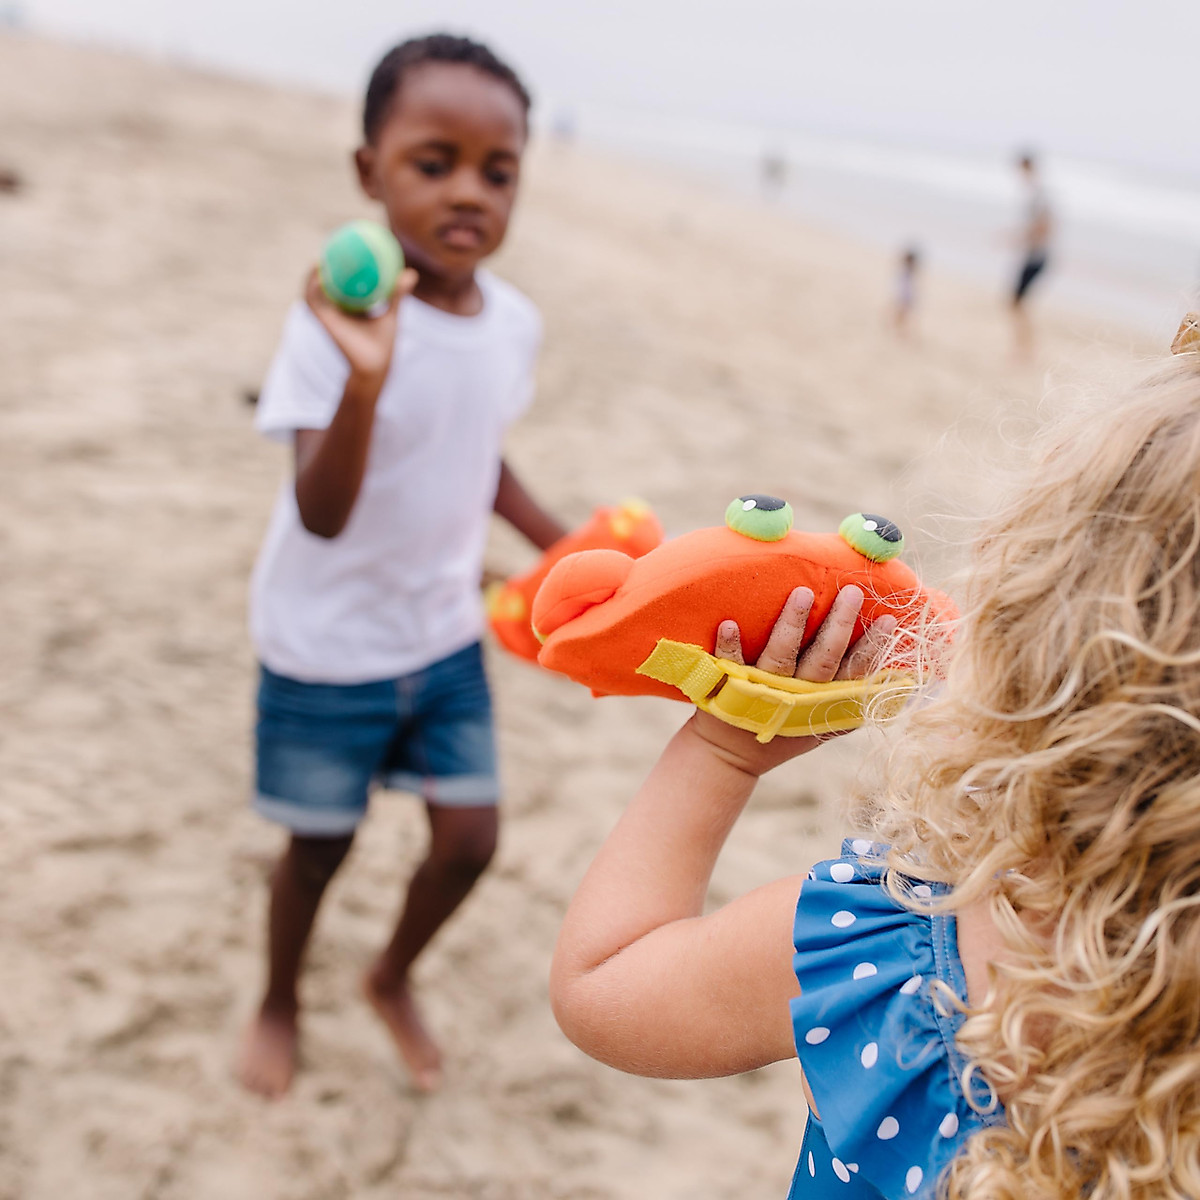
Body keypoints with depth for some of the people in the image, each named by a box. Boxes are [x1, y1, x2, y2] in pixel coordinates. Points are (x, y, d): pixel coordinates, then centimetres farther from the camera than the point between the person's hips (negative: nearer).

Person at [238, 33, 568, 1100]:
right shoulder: (339, 320, -25)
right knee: (320, 845, 12)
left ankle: (394, 978, 40)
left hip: (447, 638, 5)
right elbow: (321, 514, -33)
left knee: (470, 838, 9)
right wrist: (364, 380, -47)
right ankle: (280, 1005, 43)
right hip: (327, 647, -5)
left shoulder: (515, 323, -5)